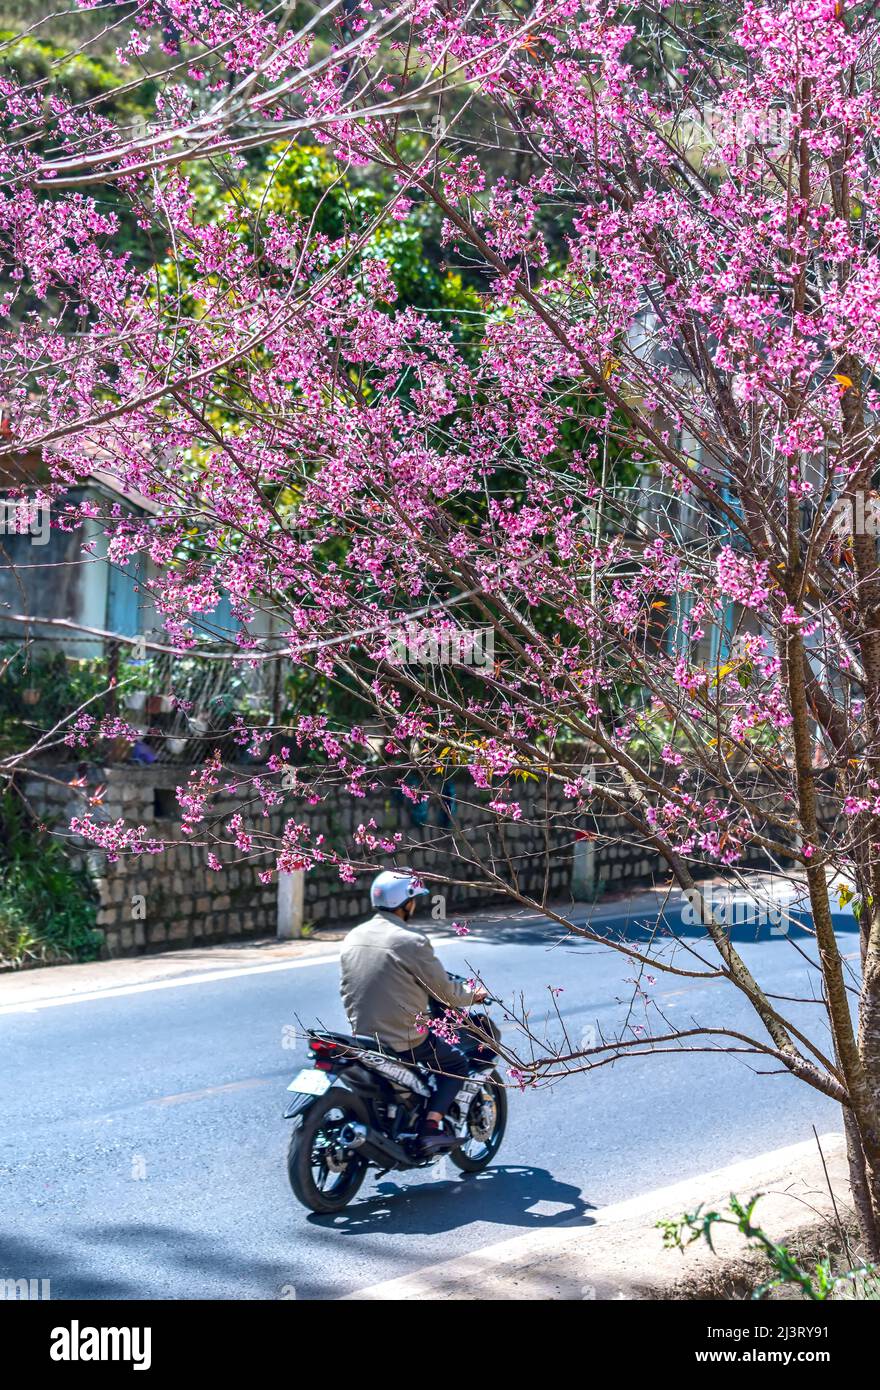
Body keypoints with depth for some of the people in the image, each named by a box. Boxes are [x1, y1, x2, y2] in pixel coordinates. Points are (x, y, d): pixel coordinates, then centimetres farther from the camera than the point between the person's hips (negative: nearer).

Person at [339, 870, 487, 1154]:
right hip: (405, 1041, -7)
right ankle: (430, 1128, -2)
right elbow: (444, 990, -8)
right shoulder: (411, 941, -17)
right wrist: (471, 997, 12)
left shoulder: (353, 938, 4)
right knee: (457, 1063, 13)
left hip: (361, 1037, 7)